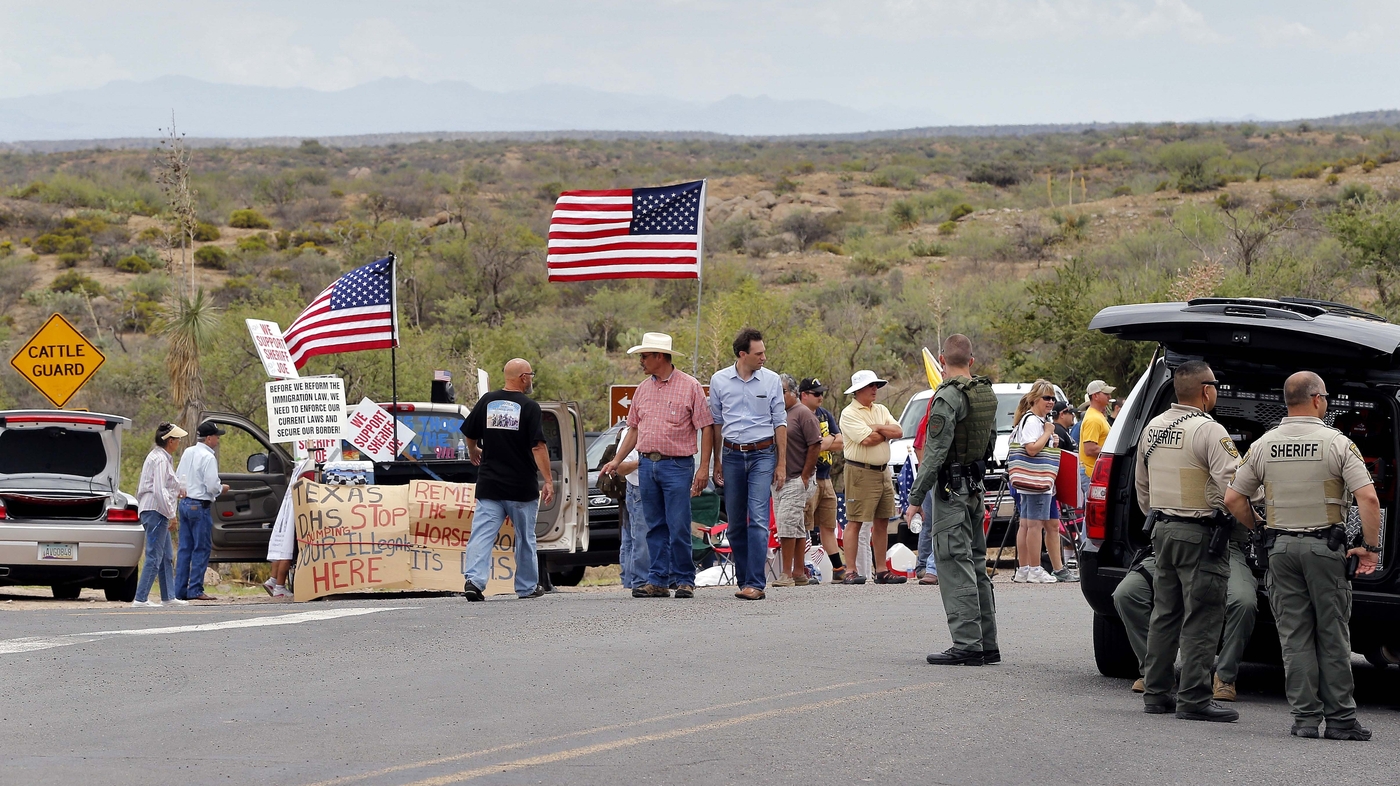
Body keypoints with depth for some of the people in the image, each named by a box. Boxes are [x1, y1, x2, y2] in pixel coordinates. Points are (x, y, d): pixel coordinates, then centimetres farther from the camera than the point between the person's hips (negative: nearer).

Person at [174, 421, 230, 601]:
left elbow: (177, 478, 15)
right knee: (201, 549, -2)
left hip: (185, 503, 8)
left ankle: (180, 589, 11)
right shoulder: (208, 457, -15)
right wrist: (222, 488, 0)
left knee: (185, 548, 10)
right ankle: (195, 590, -3)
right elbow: (212, 486, -18)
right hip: (200, 505, -8)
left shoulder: (187, 453, 10)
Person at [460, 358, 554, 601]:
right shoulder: (529, 407, -9)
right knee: (525, 537, 13)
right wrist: (548, 480, -14)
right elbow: (538, 446, -16)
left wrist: (473, 451, 36)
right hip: (522, 487, -2)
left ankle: (474, 579, -22)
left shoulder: (487, 401, 3)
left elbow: (470, 434, 14)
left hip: (489, 484, 2)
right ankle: (527, 586, 22)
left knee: (482, 534, -3)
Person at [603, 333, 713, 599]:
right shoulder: (643, 389, 14)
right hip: (647, 464, 5)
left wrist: (704, 467, -11)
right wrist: (617, 461, 12)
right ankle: (657, 581, 9)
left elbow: (706, 428, -4)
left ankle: (684, 580, 1)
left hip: (677, 465, -5)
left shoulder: (690, 387, -3)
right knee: (655, 527, 6)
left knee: (679, 527, -6)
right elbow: (634, 429, 21)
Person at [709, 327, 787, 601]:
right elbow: (716, 423, 11)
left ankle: (755, 583, -15)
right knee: (735, 524, 6)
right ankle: (743, 579, 16)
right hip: (732, 455, 2)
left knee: (758, 519, -12)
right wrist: (717, 462, 10)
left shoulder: (771, 380, 1)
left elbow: (780, 423, 5)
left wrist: (782, 464, 2)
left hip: (762, 455, -2)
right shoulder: (719, 380, 3)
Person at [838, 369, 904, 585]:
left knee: (882, 522, 9)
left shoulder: (881, 411, 16)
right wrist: (887, 432, -2)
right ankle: (850, 572, -8)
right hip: (860, 472, -7)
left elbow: (898, 432, 4)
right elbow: (867, 439, -19)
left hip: (883, 471, 7)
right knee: (855, 522, -7)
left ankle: (881, 571, 15)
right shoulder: (849, 414, -7)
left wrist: (877, 428, -8)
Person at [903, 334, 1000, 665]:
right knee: (976, 566, 13)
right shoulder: (988, 395, 9)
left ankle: (967, 644, -12)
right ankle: (987, 643, 15)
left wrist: (915, 498, -14)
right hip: (976, 488, 9)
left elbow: (935, 454, -19)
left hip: (951, 488, -9)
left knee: (955, 567, -8)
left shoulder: (948, 398, -16)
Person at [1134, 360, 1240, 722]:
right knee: (1201, 619, -4)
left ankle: (1155, 693, 17)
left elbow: (1142, 487, 20)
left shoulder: (1152, 428, 10)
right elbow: (1232, 486, -21)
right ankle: (1194, 698, -5)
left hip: (1162, 530, 8)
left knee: (1165, 613, 14)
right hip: (1200, 535, -8)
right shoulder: (1209, 431, -15)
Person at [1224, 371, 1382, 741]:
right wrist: (1371, 547, -7)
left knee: (1295, 637, 6)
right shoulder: (1337, 443, -7)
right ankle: (1340, 720, 5)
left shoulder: (1263, 445, 3)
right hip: (1325, 547, -3)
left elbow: (1233, 498, 5)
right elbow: (1368, 498, -15)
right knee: (1332, 636, 3)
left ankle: (1305, 717, 3)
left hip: (1282, 548, 3)